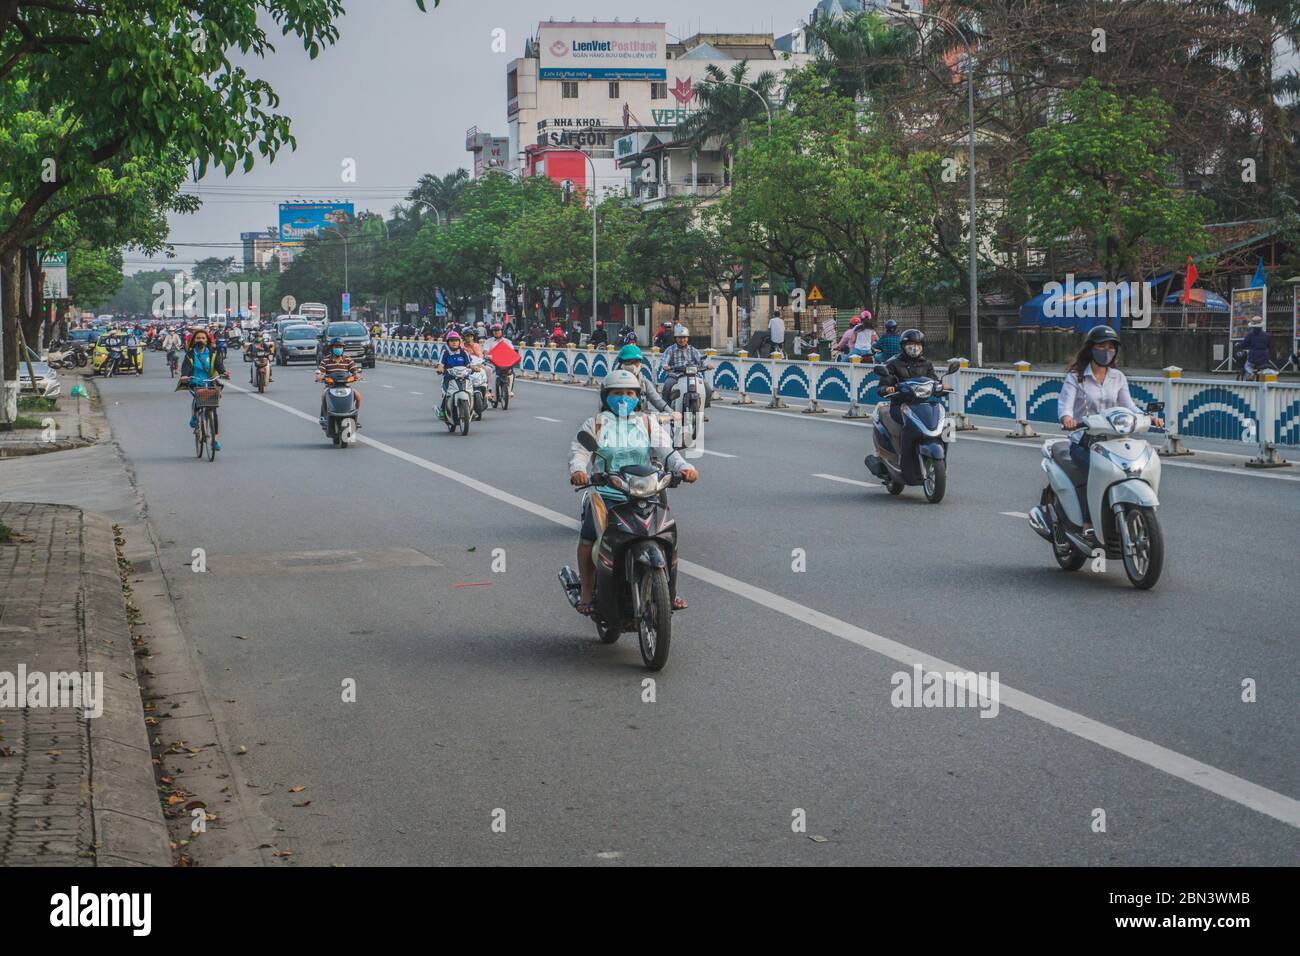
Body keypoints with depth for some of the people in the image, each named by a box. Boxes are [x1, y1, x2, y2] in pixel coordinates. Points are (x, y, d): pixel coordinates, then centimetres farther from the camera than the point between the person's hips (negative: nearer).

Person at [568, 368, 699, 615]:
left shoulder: (648, 423, 16)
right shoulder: (595, 424, 13)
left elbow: (666, 450, 4)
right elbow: (579, 450, -1)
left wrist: (683, 467, -18)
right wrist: (577, 470, -24)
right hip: (605, 494, -1)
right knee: (588, 535, -24)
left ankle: (671, 592, 4)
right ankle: (587, 592, -10)